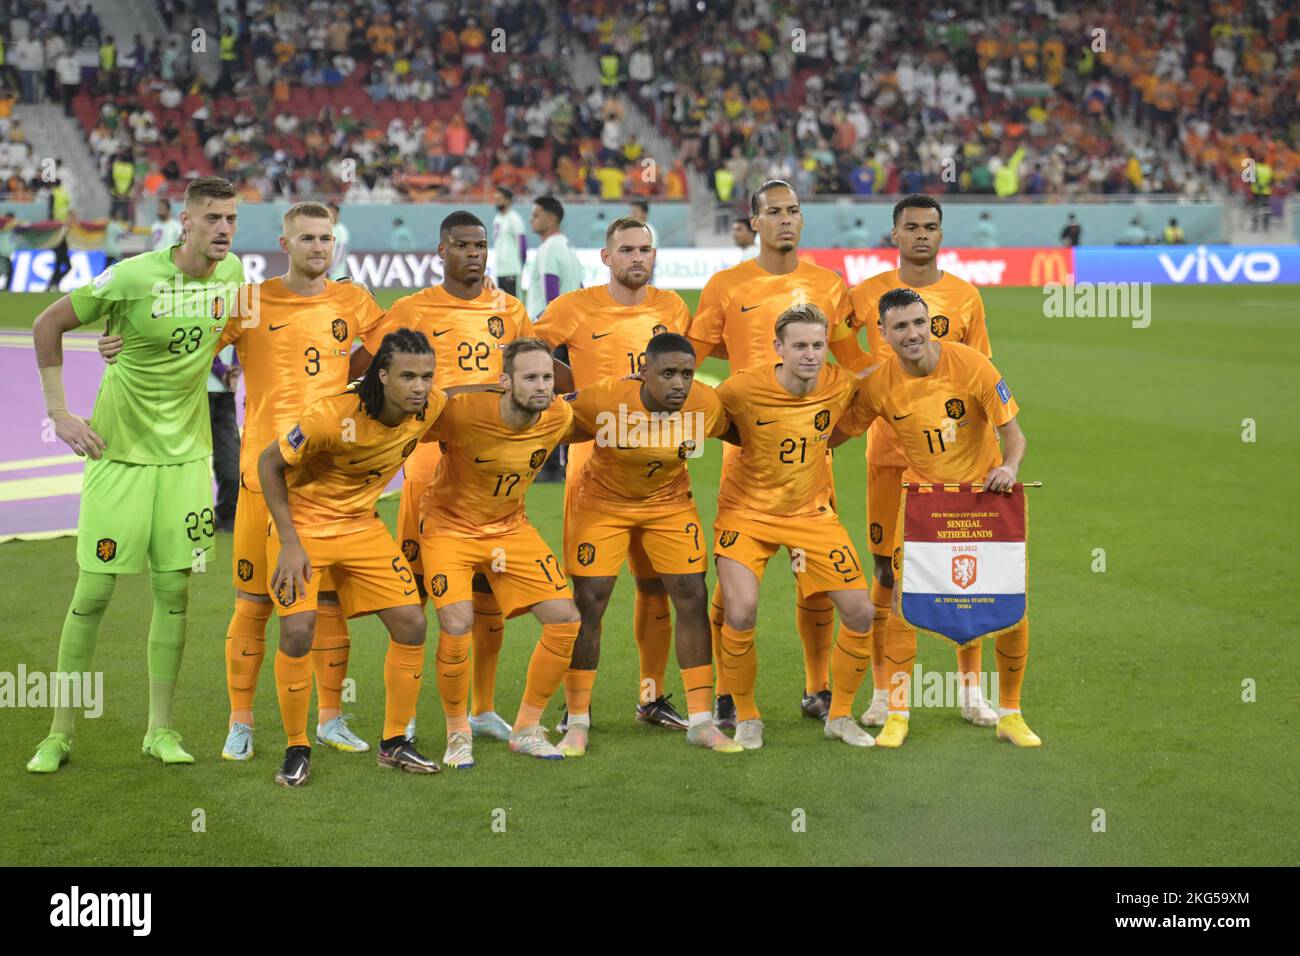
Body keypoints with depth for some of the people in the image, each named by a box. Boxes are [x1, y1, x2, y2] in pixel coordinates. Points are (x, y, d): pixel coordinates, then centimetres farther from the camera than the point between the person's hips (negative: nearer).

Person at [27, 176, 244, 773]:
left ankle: (160, 730, 15)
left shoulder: (233, 273, 0)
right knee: (93, 592, -1)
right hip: (119, 452, -4)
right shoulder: (134, 277, -16)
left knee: (174, 590, 4)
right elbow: (47, 326, -7)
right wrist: (59, 414, -8)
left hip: (185, 454, 4)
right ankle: (60, 733, 10)